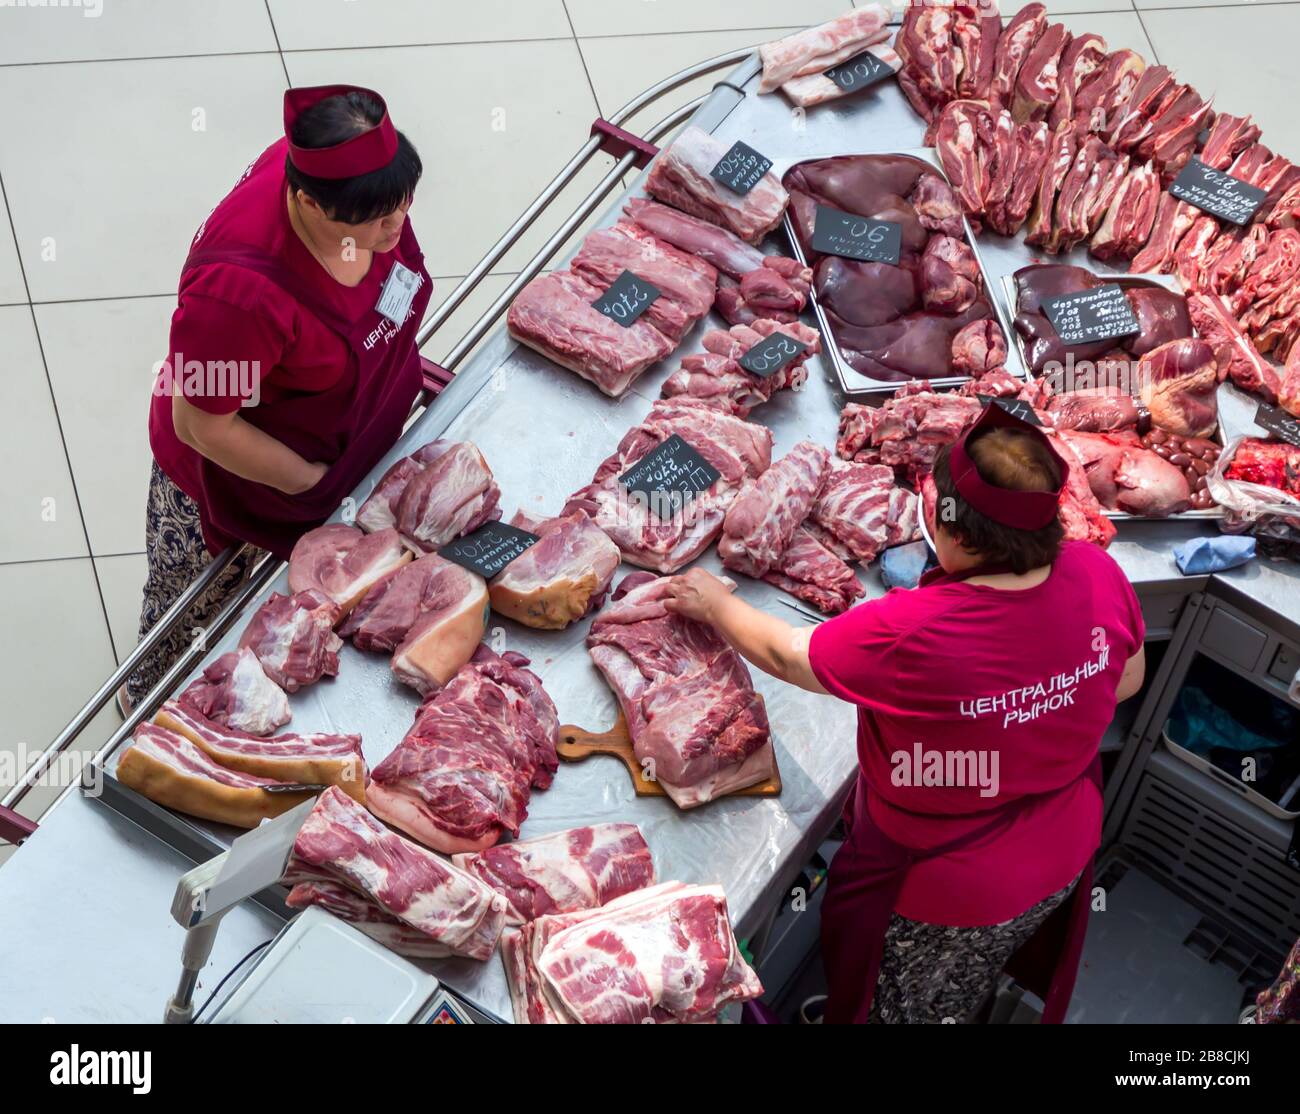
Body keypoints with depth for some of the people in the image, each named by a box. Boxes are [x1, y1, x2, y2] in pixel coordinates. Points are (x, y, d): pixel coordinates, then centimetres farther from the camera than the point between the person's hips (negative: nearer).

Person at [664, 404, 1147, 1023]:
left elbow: (784, 655, -19)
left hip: (942, 895, -5)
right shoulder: (1098, 576, -23)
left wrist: (715, 605, -1)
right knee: (962, 999, 35)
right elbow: (1126, 681, -2)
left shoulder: (910, 633, -39)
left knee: (898, 1008, 26)